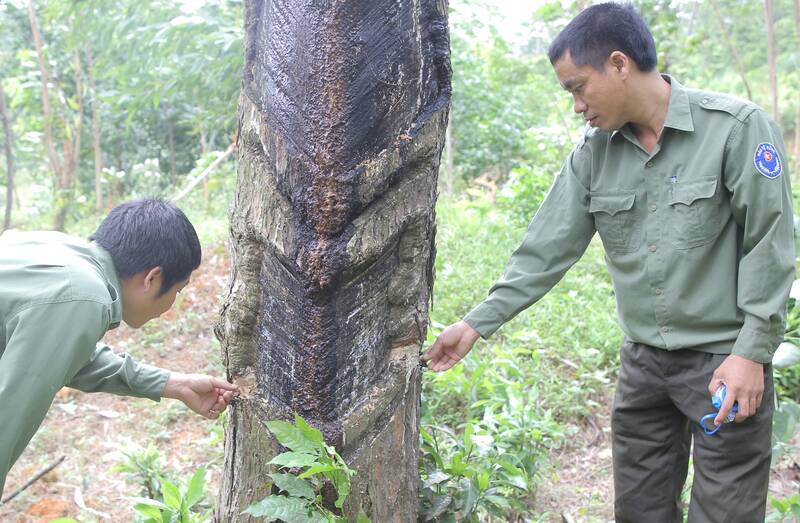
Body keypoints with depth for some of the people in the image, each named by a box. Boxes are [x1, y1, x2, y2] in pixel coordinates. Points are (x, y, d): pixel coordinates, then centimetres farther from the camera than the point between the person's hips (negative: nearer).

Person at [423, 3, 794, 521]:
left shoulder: (737, 128, -13)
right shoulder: (594, 152, 1)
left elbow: (768, 244, -12)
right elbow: (547, 247, 1)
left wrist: (751, 352, -14)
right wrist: (478, 323, -1)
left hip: (726, 360, -5)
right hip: (643, 360, 5)